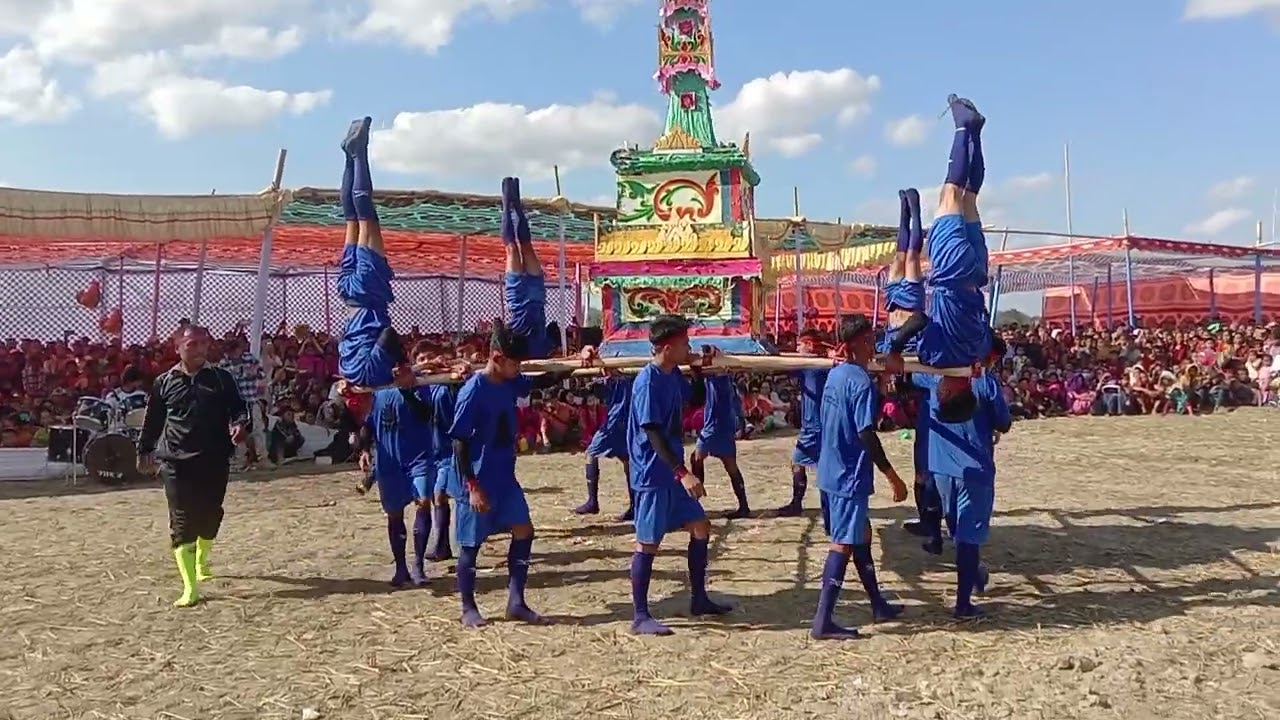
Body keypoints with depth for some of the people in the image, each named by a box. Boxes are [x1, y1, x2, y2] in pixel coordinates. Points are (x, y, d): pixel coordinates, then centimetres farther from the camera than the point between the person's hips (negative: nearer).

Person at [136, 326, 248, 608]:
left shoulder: (221, 378, 4)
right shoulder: (164, 382, 5)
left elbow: (239, 407, 2)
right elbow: (152, 420, 14)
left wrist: (240, 424, -19)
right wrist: (145, 451, 17)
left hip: (215, 461, 1)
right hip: (177, 462, -1)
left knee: (210, 517, 11)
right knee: (182, 523, -6)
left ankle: (201, 561, 43)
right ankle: (190, 587, -8)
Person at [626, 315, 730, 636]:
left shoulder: (673, 375, 6)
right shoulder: (647, 383, -20)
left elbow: (696, 399, 25)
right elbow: (654, 435, -24)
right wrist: (683, 473, -29)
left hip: (673, 472, 9)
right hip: (653, 474, -9)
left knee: (700, 527, 14)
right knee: (648, 543, -3)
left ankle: (699, 600, 27)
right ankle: (640, 616, 7)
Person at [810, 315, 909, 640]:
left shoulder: (834, 374, 10)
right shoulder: (862, 381, -18)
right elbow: (867, 436, -22)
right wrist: (894, 478, -17)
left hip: (831, 472, 9)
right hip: (849, 477, -9)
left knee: (860, 536, 19)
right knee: (843, 544, -5)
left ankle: (878, 605, 32)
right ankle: (823, 621, -4)